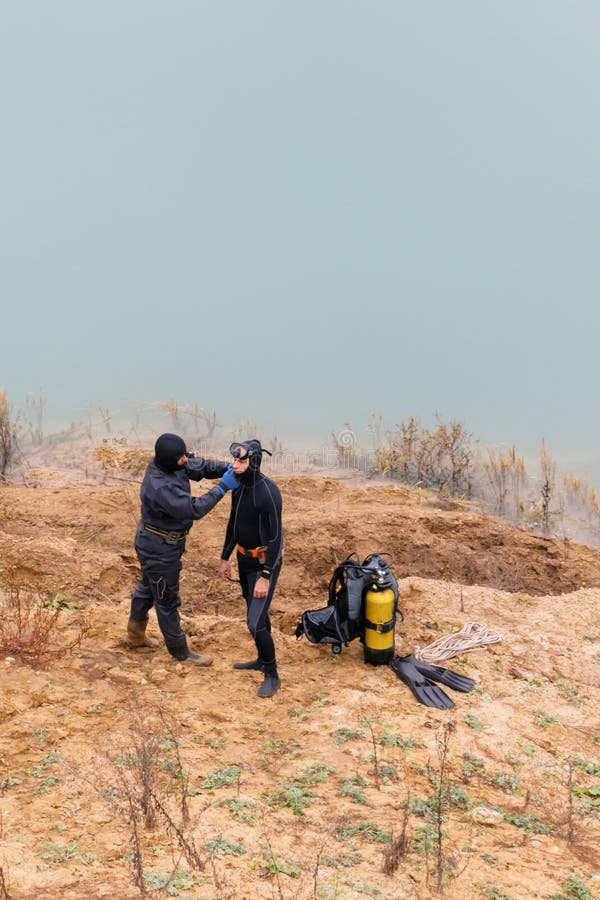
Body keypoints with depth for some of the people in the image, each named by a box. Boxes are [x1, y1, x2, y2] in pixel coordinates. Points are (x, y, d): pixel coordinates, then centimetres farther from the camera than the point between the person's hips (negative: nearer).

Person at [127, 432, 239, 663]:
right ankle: (180, 651, 25)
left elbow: (200, 466, -3)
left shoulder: (167, 464, -10)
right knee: (167, 599, 8)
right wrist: (223, 487, -33)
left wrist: (228, 468, -19)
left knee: (147, 588, 27)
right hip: (160, 549, -10)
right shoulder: (159, 487, -36)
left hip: (155, 543, 10)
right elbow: (194, 509, -35)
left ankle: (135, 635, 48)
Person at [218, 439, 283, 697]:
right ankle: (262, 660, 41)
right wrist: (224, 558, 18)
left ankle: (272, 676, 8)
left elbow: (275, 537, -24)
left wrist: (265, 576, -24)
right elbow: (233, 523, 14)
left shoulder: (268, 492, -26)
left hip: (264, 563, -8)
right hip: (244, 559, 8)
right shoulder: (239, 486, 0)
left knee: (255, 622, -10)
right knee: (257, 612, 22)